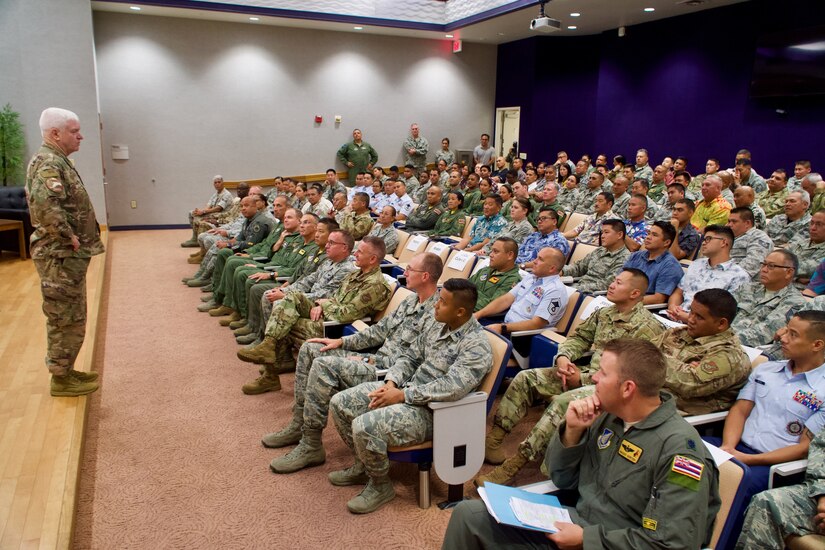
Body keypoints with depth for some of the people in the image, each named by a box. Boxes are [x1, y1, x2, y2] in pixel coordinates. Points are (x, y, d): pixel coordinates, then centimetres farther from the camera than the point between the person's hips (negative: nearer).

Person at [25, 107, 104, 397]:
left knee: (70, 317, 18)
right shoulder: (49, 162, -17)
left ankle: (66, 370, 30)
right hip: (60, 255, -10)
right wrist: (70, 236, -24)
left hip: (67, 255, 10)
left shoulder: (55, 160, 15)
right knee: (66, 318, 0)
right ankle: (61, 379, 12)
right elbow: (45, 205, -34)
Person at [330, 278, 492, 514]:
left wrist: (402, 395, -23)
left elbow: (451, 388, -29)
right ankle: (363, 465, 23)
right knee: (339, 403, 4)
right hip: (404, 389, 9)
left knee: (364, 426, -28)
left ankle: (381, 486, 1)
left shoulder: (476, 345, -19)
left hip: (428, 412, -9)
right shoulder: (438, 326, 7)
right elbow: (409, 357, 14)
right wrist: (391, 382, -5)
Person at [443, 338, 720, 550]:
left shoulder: (679, 449, -21)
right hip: (573, 527, 7)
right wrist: (572, 431, -10)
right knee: (468, 513, -1)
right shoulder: (607, 417, 0)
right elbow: (562, 480, 8)